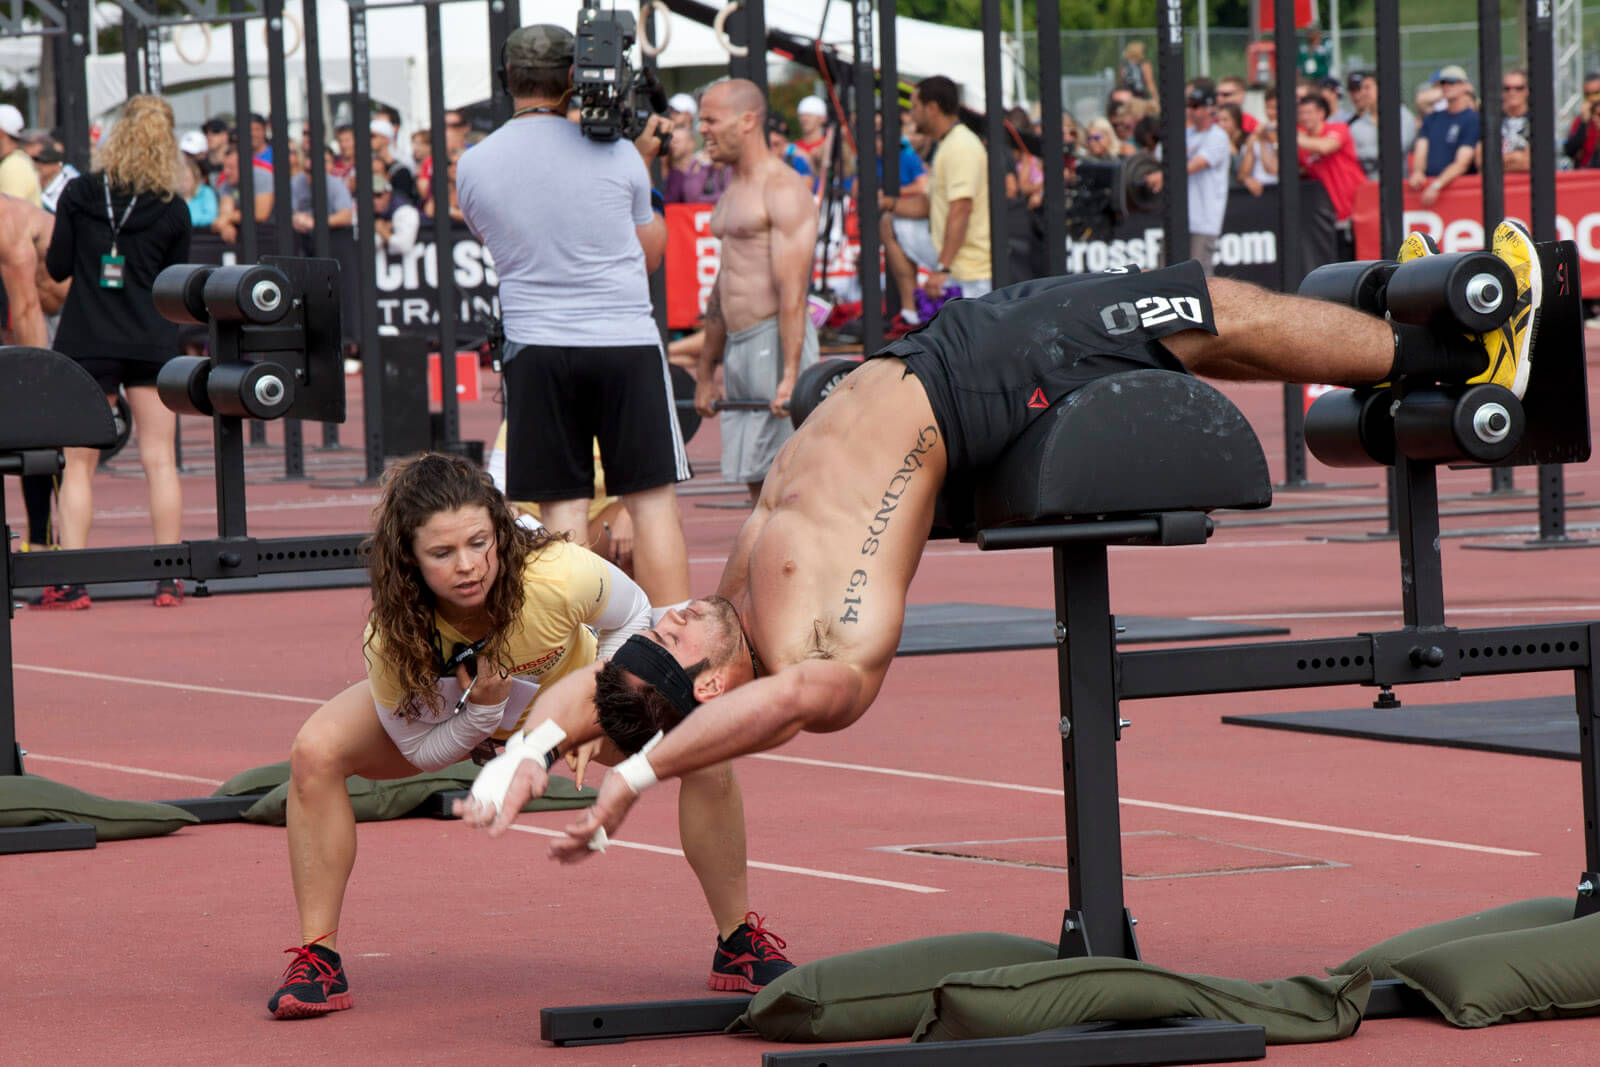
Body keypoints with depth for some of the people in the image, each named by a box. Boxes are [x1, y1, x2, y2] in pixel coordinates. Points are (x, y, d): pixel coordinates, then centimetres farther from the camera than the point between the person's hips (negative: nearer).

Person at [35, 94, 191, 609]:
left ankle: (71, 580, 1)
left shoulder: (78, 194, -4)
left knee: (78, 464, 6)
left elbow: (57, 267, 0)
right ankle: (168, 578, 4)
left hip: (86, 342, 0)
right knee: (159, 460, 5)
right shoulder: (173, 211, -3)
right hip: (152, 344, 0)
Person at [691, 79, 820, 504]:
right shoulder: (733, 190, 18)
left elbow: (792, 290, -19)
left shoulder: (783, 188, -11)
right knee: (756, 481, 9)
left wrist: (790, 375, -26)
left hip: (775, 340, -9)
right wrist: (706, 373, 24)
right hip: (736, 345, 9)